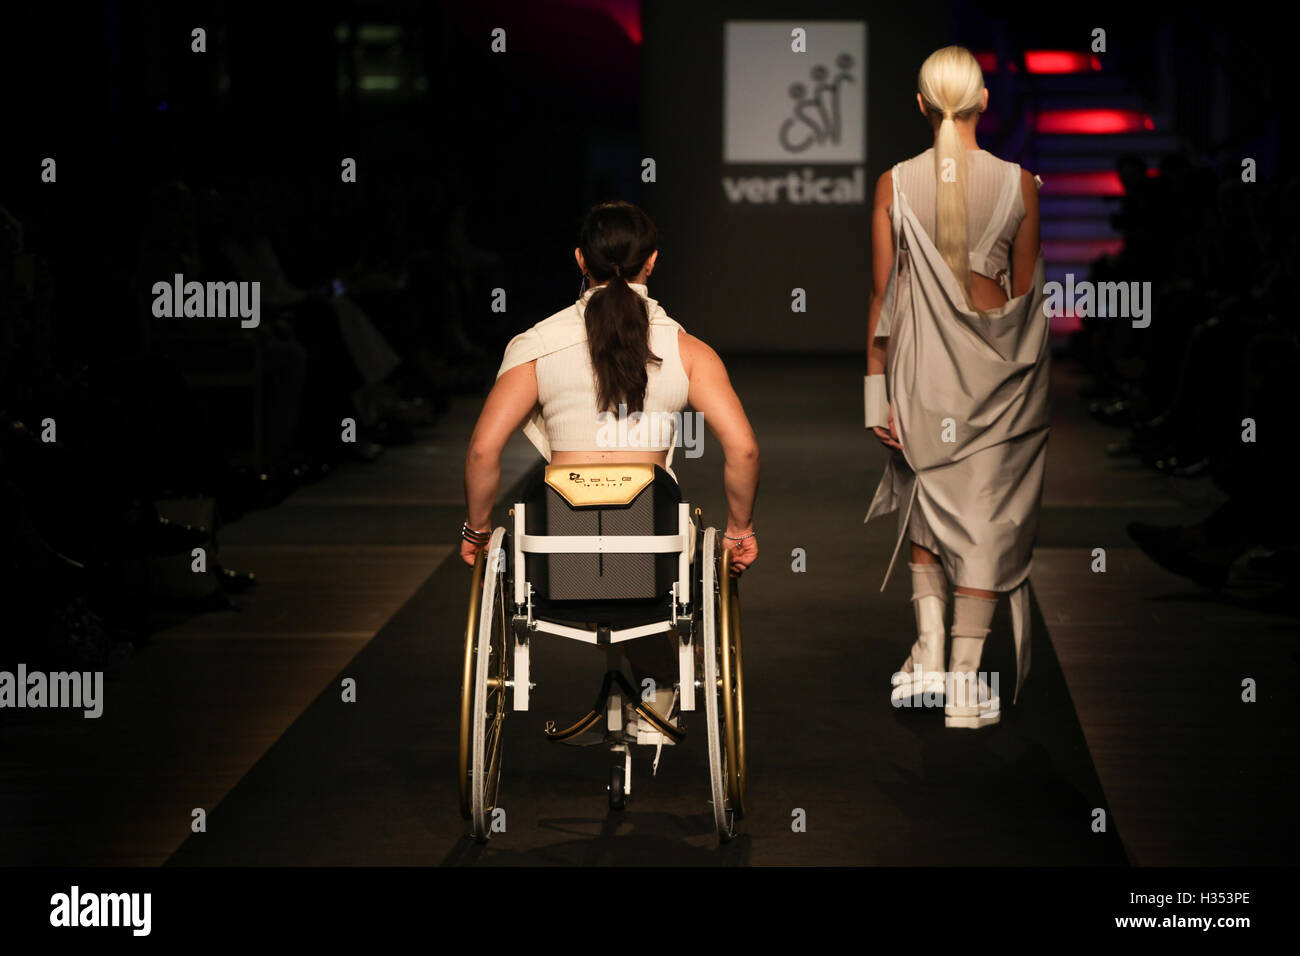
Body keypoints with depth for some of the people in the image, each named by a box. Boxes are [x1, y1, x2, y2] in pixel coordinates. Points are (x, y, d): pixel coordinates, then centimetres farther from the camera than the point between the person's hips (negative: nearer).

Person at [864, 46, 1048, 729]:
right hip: (992, 366, -1)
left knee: (926, 500, 20)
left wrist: (876, 388, 2)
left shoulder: (894, 185, -7)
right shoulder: (1017, 184, -7)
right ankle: (965, 686, 4)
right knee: (984, 511, 4)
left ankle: (928, 653, 8)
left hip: (920, 363, 1)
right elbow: (1026, 293, 0)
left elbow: (882, 296, -5)